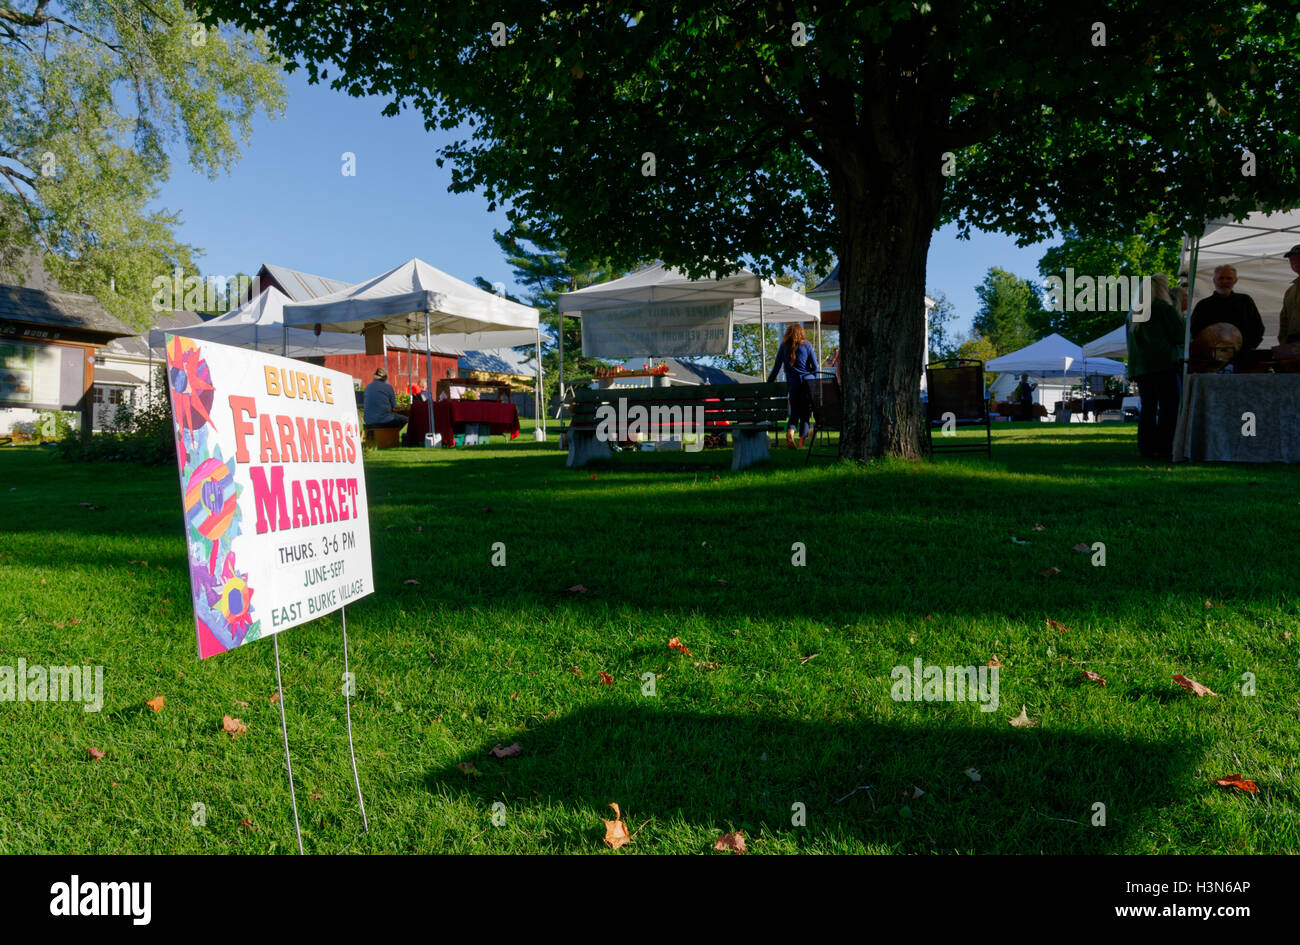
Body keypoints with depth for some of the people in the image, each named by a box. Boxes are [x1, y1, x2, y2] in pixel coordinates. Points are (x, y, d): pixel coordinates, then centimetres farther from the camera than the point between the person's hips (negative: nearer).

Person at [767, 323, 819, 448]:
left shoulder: (784, 347, 7)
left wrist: (769, 382, 16)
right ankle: (801, 443, -2)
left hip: (793, 385, 2)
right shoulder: (807, 345, 4)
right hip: (807, 383, -1)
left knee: (794, 413, 13)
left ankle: (789, 433, -15)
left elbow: (776, 367, 8)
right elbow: (814, 367, 3)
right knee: (805, 414, 5)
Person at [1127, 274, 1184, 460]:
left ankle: (1146, 448, 7)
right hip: (1162, 363, -7)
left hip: (1139, 366, 7)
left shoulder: (1133, 313, 17)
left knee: (1147, 407, 8)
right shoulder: (1164, 307, -3)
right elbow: (1179, 335, -2)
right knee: (1168, 406, -6)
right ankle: (1164, 449, -12)